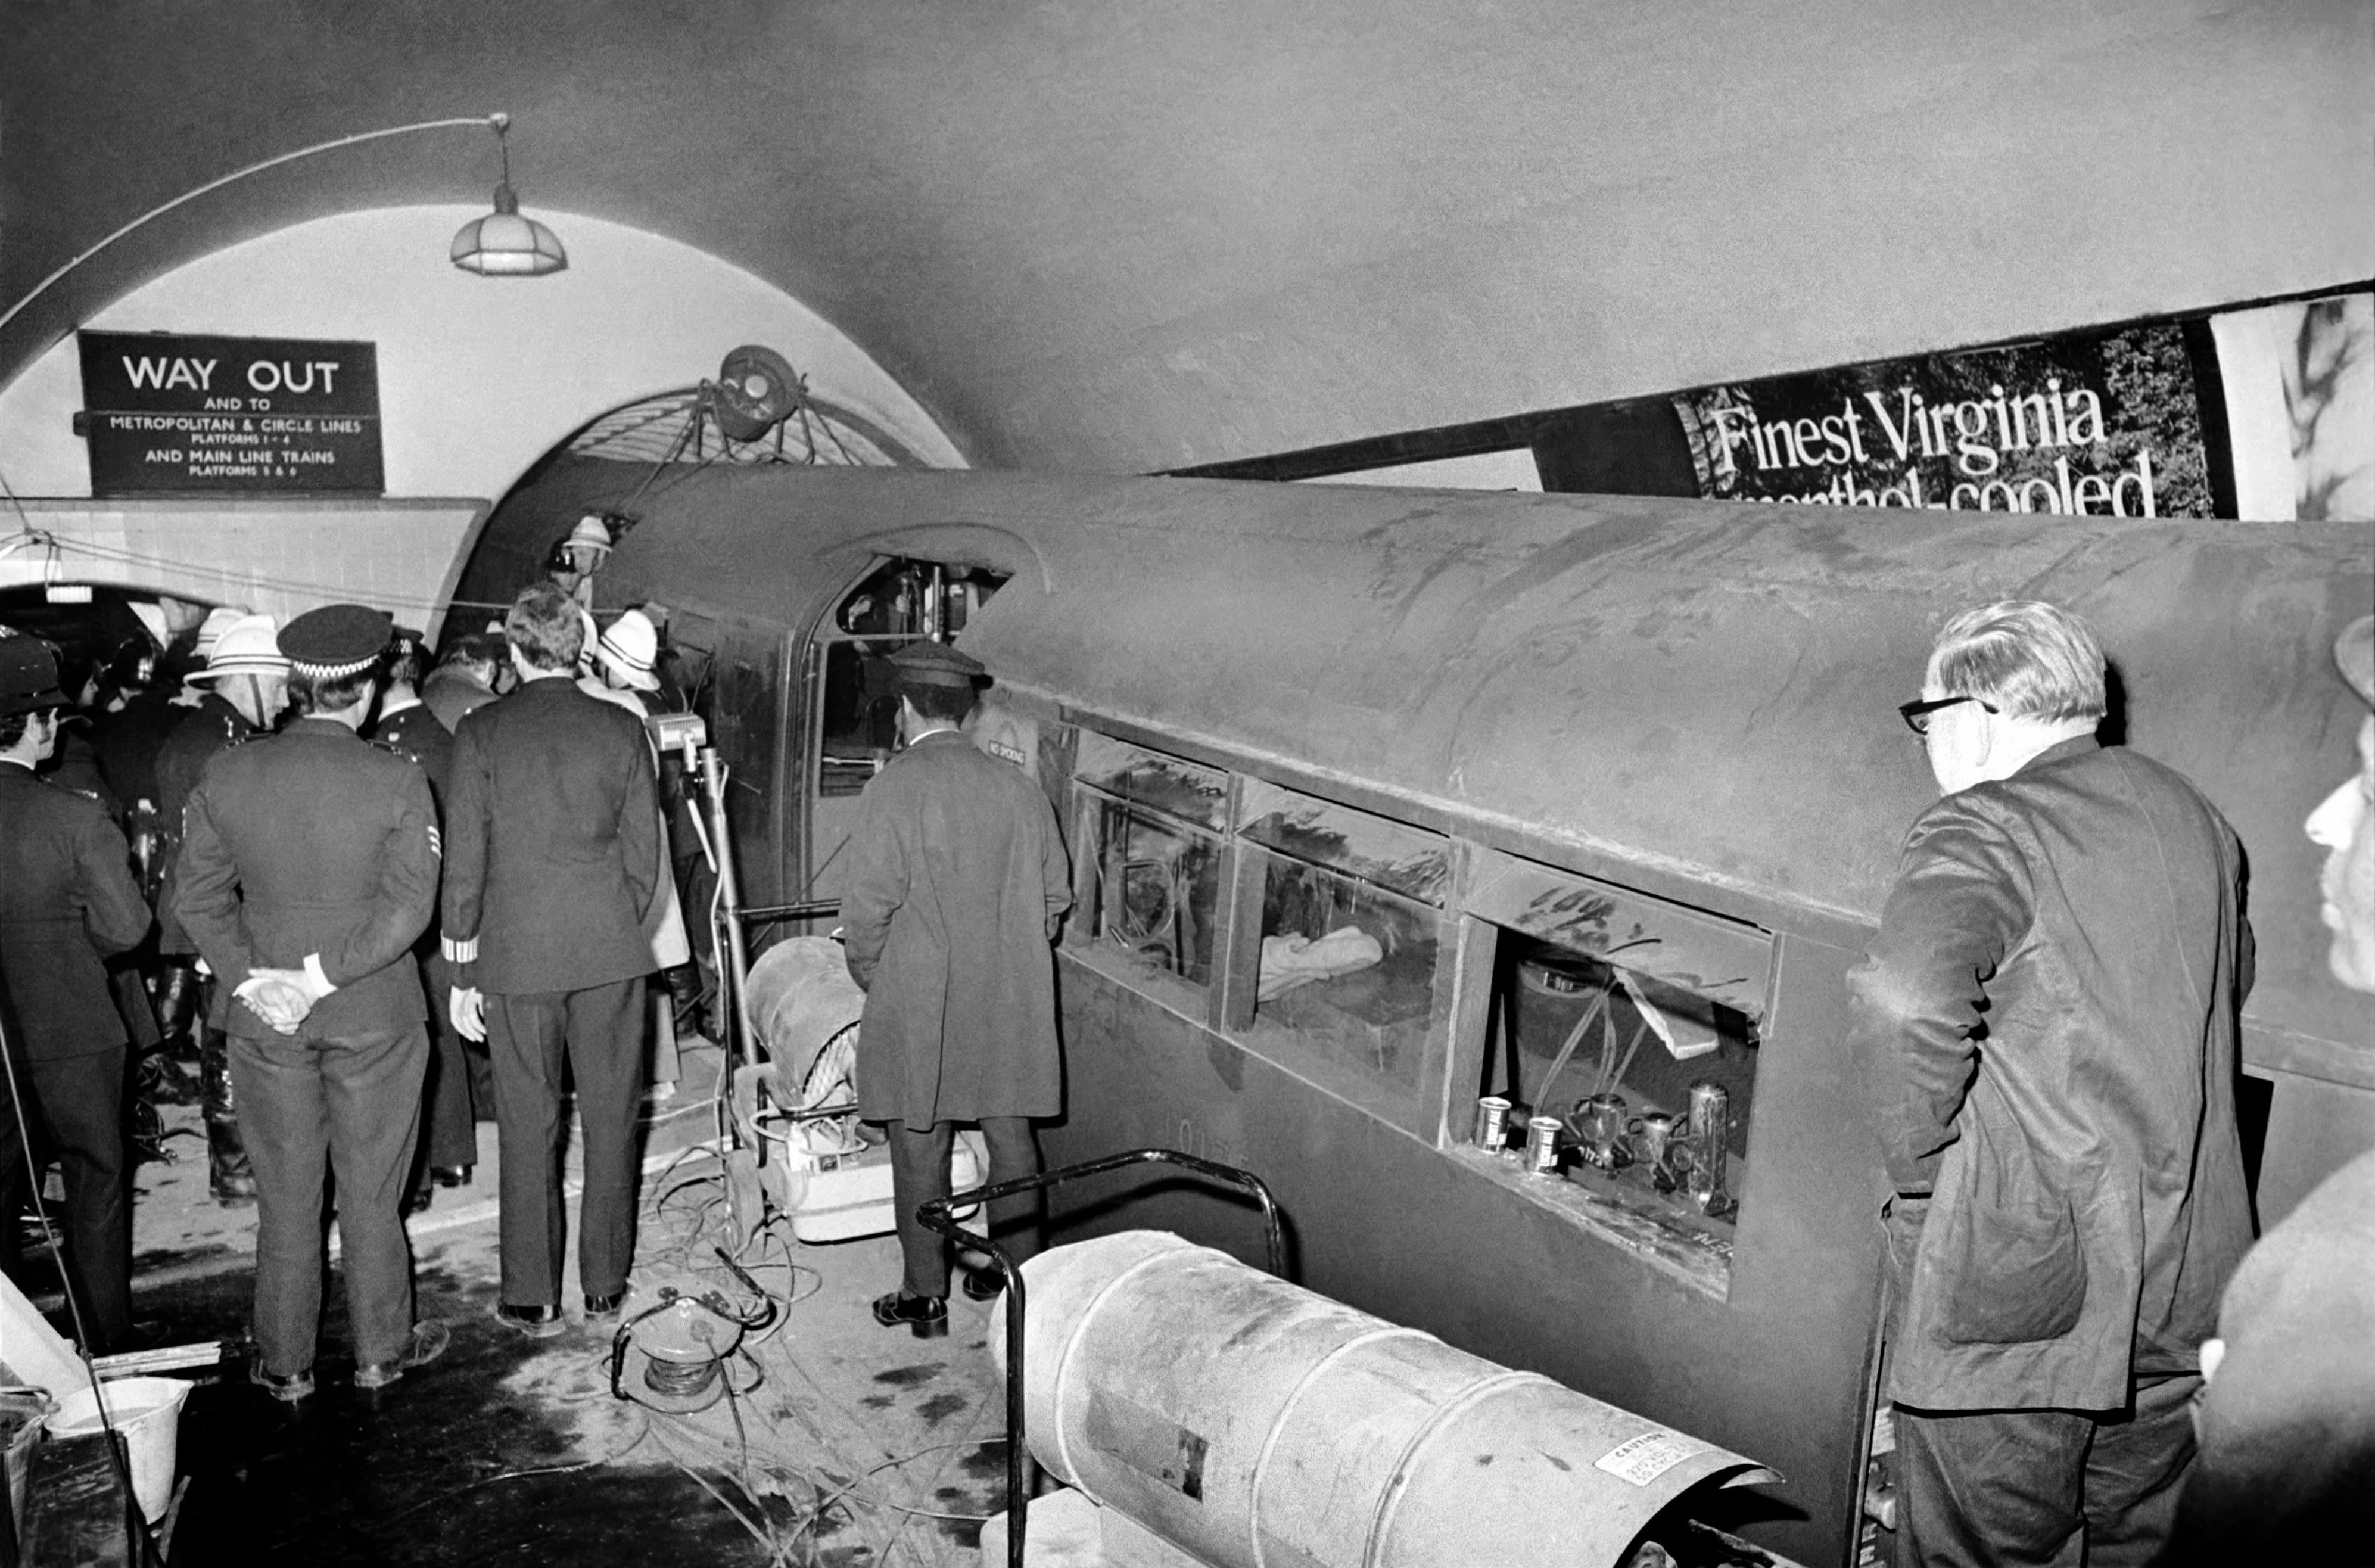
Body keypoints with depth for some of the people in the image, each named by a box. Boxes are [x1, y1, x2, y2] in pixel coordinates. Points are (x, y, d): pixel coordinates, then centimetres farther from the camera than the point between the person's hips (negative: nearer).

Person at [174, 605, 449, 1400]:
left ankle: (284, 1363, 26)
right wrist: (326, 974, -16)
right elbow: (408, 903, -18)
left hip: (265, 1019, 2)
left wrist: (249, 977, -7)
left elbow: (198, 892, -3)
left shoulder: (226, 773, -3)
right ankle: (382, 1350, 25)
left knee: (285, 1196, 14)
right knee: (370, 1193, 12)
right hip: (374, 1016, -2)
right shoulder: (396, 780, -12)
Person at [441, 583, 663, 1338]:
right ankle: (606, 1286, 21)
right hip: (611, 950, 1)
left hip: (518, 956, -1)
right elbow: (644, 853, 2)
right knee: (610, 1119, 10)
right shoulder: (622, 729, 0)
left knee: (528, 1128, 7)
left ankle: (532, 1299, 16)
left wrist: (463, 970, 3)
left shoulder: (480, 732, -5)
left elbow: (465, 859, -4)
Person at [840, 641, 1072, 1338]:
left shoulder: (895, 788, -13)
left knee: (920, 1149, 7)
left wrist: (868, 973, 2)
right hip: (1011, 1003, 4)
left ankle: (925, 1297, 16)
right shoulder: (1019, 789, 1)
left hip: (919, 1001, -4)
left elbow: (870, 902, -14)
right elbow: (1055, 897, 6)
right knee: (1010, 1136, 15)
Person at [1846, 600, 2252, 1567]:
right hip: (2184, 1283, 8)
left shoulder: (1981, 831, -14)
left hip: (2015, 1284, -7)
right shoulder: (2190, 816, 11)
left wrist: (1919, 1165, -17)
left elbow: (1904, 1004, -33)